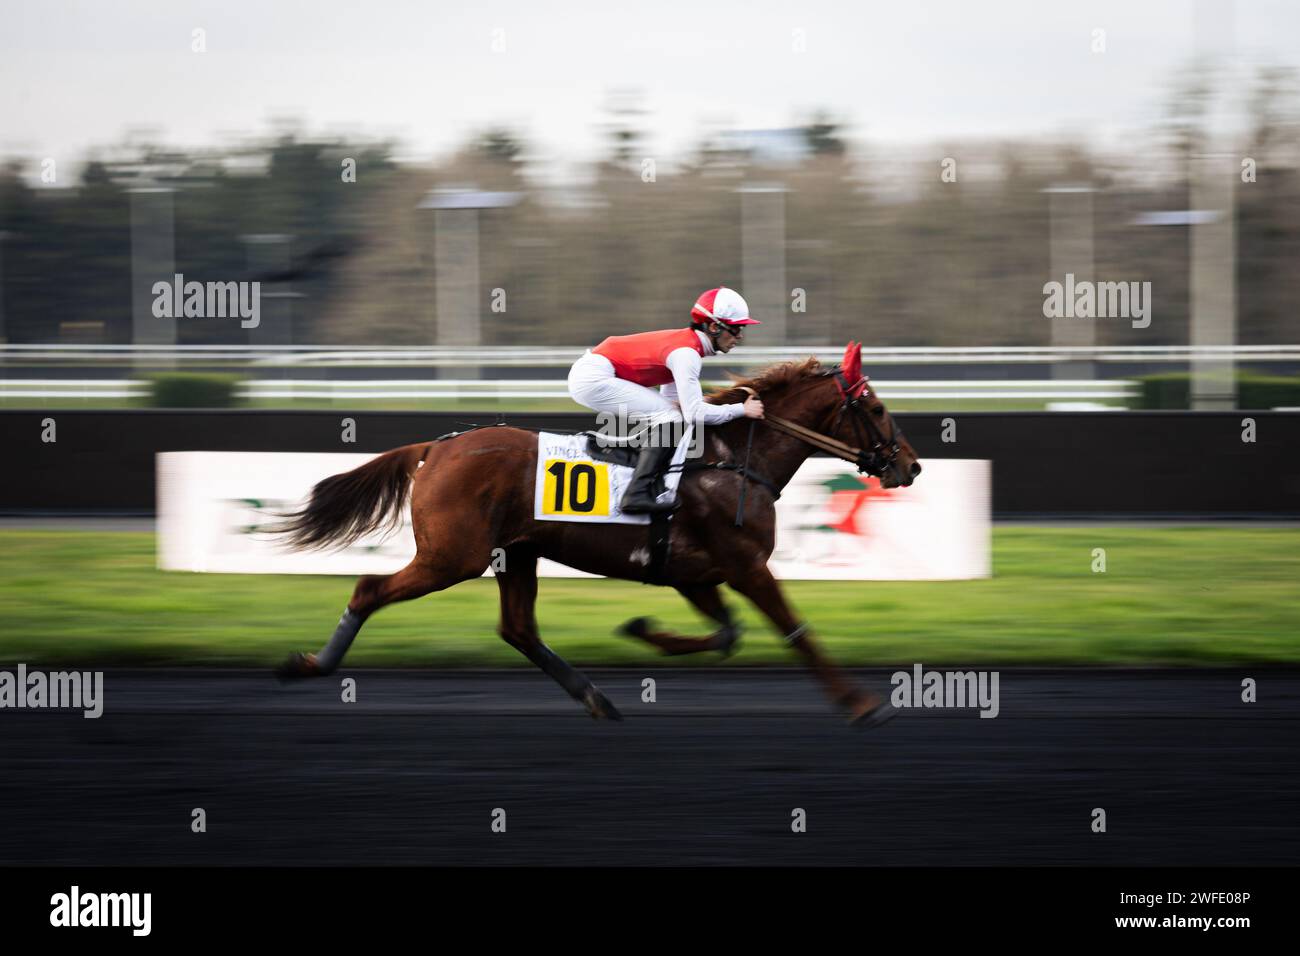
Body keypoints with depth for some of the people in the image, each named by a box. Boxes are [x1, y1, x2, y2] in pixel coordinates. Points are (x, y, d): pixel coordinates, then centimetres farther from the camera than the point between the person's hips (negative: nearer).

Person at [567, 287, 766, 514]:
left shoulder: (688, 344, 10)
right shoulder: (686, 354, -19)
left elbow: (670, 399, 17)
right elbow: (694, 414, -24)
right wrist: (742, 410, -16)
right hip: (594, 379, -10)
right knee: (670, 417, -14)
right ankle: (637, 493, -22)